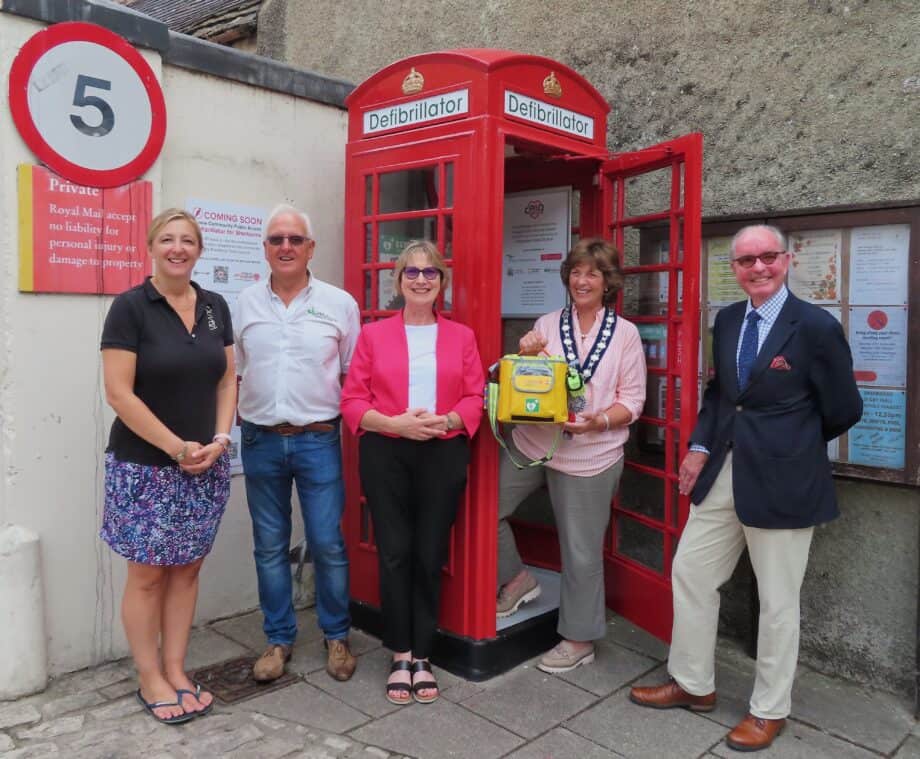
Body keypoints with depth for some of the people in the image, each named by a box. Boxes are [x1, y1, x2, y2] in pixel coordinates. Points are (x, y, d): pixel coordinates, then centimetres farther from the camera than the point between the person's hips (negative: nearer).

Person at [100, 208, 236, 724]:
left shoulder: (215, 307, 7)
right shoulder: (130, 306, -9)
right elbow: (119, 394, -13)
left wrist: (219, 440, -5)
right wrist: (177, 448, -15)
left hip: (206, 466, 5)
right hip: (145, 466, -4)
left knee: (187, 570, 11)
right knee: (147, 574, 5)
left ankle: (176, 671, 25)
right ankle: (150, 680, 21)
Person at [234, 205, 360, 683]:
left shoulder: (340, 304, 0)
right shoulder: (244, 304, 6)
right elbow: (232, 375, 10)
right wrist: (238, 423, 4)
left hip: (318, 441, -2)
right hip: (261, 442, 2)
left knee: (328, 544, 4)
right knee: (270, 547, 11)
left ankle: (336, 637, 23)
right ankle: (278, 639, 27)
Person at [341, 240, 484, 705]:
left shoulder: (461, 336, 8)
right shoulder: (373, 334, 4)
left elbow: (475, 398, 4)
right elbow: (352, 401, 0)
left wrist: (446, 420, -16)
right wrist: (396, 423, -16)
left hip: (444, 456, 1)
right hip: (386, 456, -1)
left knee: (430, 555, 6)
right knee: (395, 553, 2)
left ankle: (422, 656, 21)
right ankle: (401, 657, 18)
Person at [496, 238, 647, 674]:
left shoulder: (625, 333, -2)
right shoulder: (547, 324, 4)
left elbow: (632, 401, -3)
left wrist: (599, 421, -21)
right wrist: (525, 356, -12)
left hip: (588, 454, -3)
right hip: (530, 443, 4)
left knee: (581, 550, 5)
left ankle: (580, 640, 25)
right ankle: (516, 580, 29)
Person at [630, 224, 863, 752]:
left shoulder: (817, 327, -12)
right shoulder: (727, 320, 8)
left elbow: (845, 410, -5)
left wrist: (790, 444, 7)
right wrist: (701, 447, 6)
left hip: (781, 479, -7)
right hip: (723, 472, 7)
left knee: (778, 599, 8)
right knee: (690, 571, 14)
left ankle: (770, 710, 28)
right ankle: (693, 684, 33)